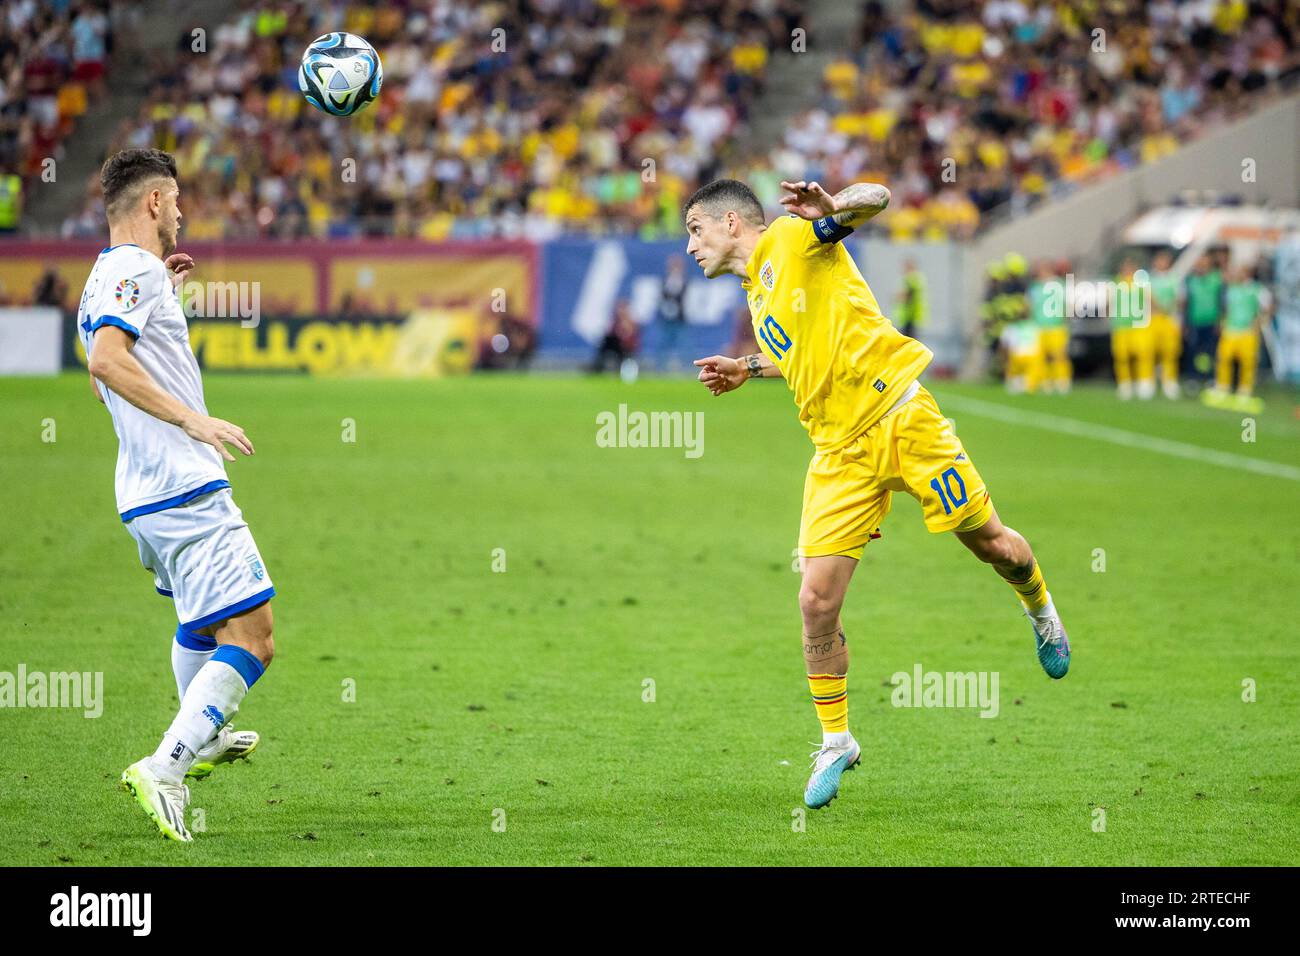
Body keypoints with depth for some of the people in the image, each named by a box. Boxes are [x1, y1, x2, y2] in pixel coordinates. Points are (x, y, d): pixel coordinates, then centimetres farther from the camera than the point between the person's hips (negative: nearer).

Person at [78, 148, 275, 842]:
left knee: (199, 616, 34)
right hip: (184, 489, -10)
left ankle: (202, 740, 47)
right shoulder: (137, 269, -11)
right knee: (251, 640, -15)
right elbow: (106, 361, -26)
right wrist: (193, 420, -28)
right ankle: (163, 770, -23)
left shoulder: (105, 279, 18)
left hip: (144, 494, 10)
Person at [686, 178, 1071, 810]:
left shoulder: (789, 239, -3)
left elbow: (876, 197, -16)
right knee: (817, 599, -6)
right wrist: (747, 369, 31)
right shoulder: (755, 292, 19)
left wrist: (832, 209, -36)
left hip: (898, 416, -6)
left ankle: (1040, 612, 39)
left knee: (992, 545, 5)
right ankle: (835, 741, 7)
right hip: (839, 451, 6)